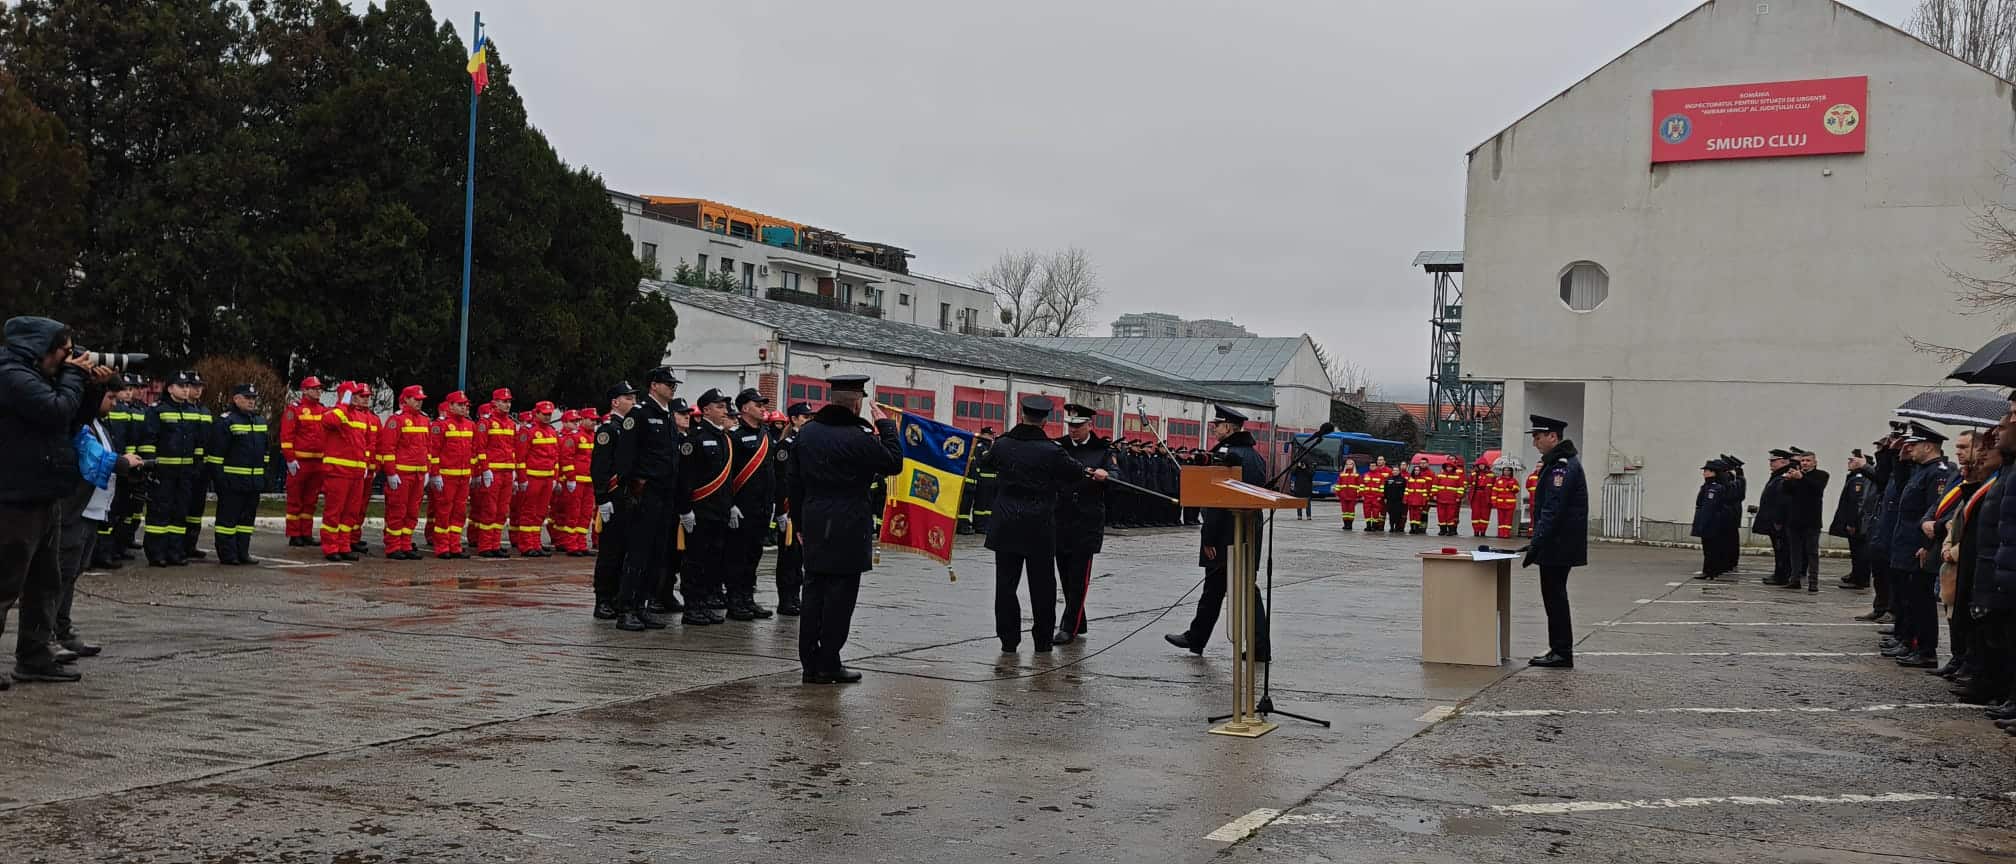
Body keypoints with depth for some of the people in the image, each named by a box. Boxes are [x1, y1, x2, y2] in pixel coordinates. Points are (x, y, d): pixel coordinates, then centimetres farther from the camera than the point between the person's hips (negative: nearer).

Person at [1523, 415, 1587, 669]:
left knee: (1554, 596, -6)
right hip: (1558, 546, 11)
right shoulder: (1558, 462, 17)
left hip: (1558, 545, -11)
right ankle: (1559, 651, 19)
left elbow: (1553, 510, -23)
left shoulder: (1562, 466, -17)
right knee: (1554, 596, 14)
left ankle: (1562, 653, -1)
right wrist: (1537, 542, 20)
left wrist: (1537, 543, -23)